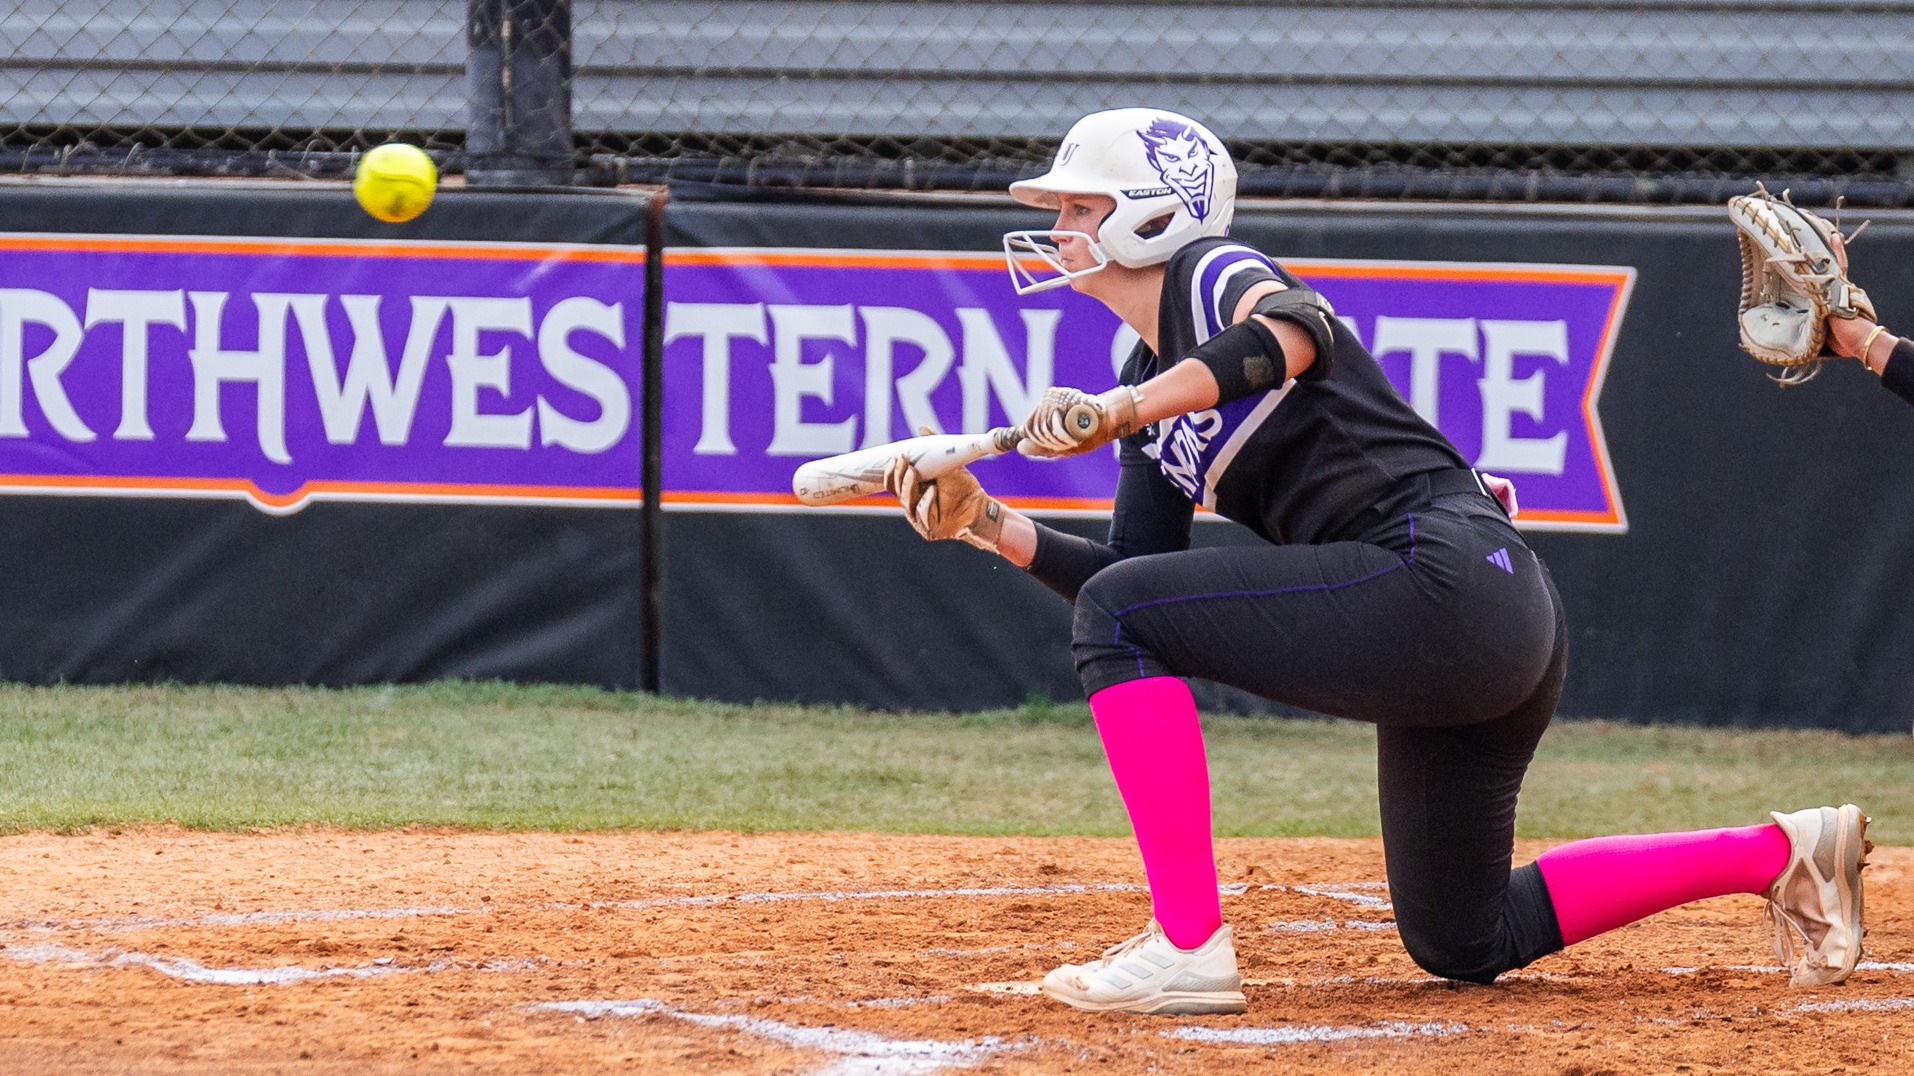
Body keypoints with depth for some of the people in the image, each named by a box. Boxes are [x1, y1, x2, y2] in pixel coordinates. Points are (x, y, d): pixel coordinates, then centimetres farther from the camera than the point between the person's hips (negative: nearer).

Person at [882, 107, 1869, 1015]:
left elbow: (1294, 333, -29)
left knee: (1118, 613, -15)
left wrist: (1122, 412, -37)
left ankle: (1190, 946, -18)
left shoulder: (1211, 274, -4)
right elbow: (1138, 578, 18)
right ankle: (1775, 854, 24)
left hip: (1445, 575, -10)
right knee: (1462, 945, 18)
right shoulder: (1151, 386, 22)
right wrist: (985, 523, 7)